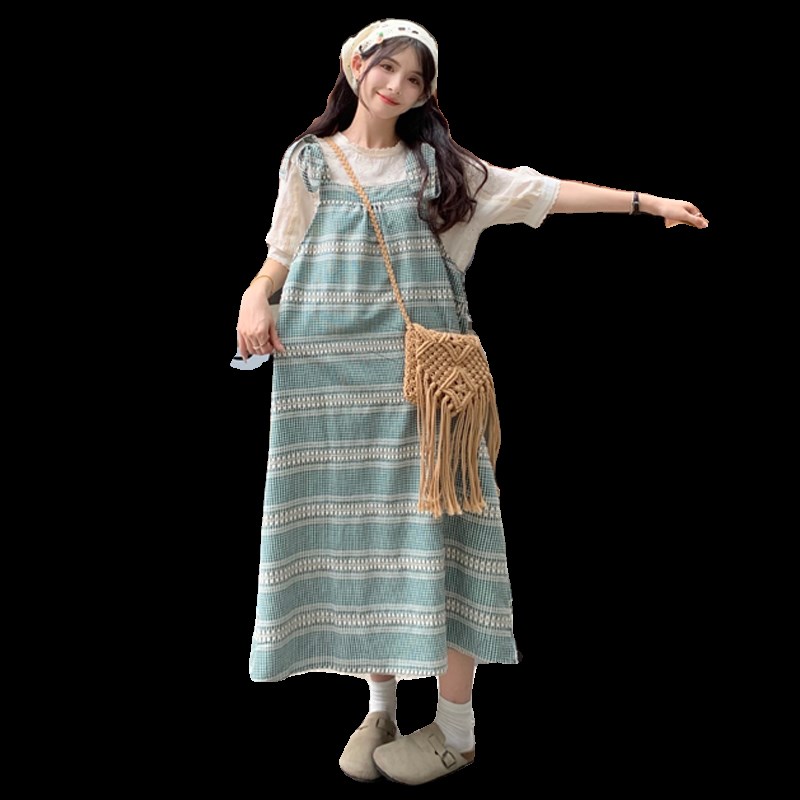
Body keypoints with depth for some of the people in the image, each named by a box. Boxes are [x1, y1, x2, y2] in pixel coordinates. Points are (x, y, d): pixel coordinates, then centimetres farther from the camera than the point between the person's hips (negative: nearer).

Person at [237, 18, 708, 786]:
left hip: (418, 369, -1)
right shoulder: (309, 160, 12)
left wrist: (646, 201, 3)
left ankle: (455, 729, 9)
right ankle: (380, 707, 21)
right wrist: (255, 297, -7)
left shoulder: (437, 163, 9)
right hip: (328, 371, 2)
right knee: (348, 530, 4)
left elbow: (541, 191, 7)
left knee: (430, 523, -4)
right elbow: (283, 253, 15)